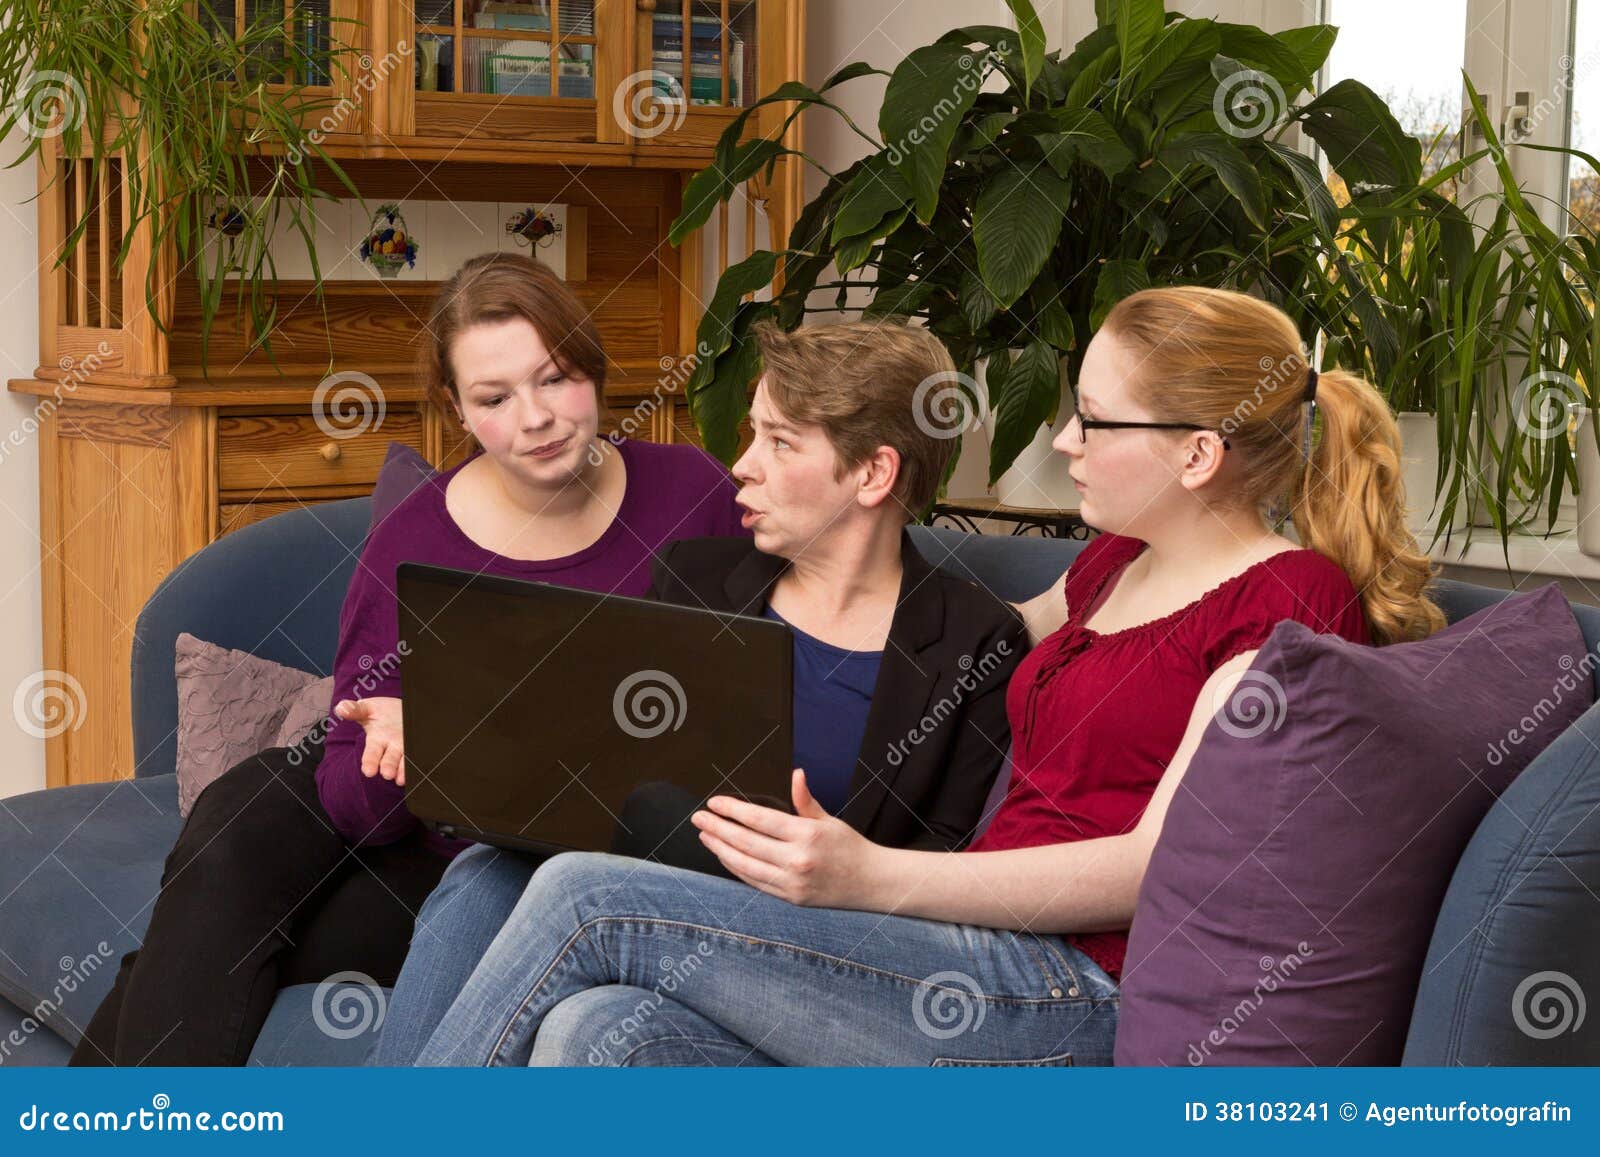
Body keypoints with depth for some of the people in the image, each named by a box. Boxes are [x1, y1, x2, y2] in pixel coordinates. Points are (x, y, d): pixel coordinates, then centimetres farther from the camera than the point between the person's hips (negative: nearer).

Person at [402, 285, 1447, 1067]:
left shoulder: (1292, 600, -5)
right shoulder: (1114, 564, 21)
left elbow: (1155, 867, -14)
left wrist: (873, 879, -23)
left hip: (1072, 1000, -8)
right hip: (977, 958, 8)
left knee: (586, 898, -16)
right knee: (596, 1036, -20)